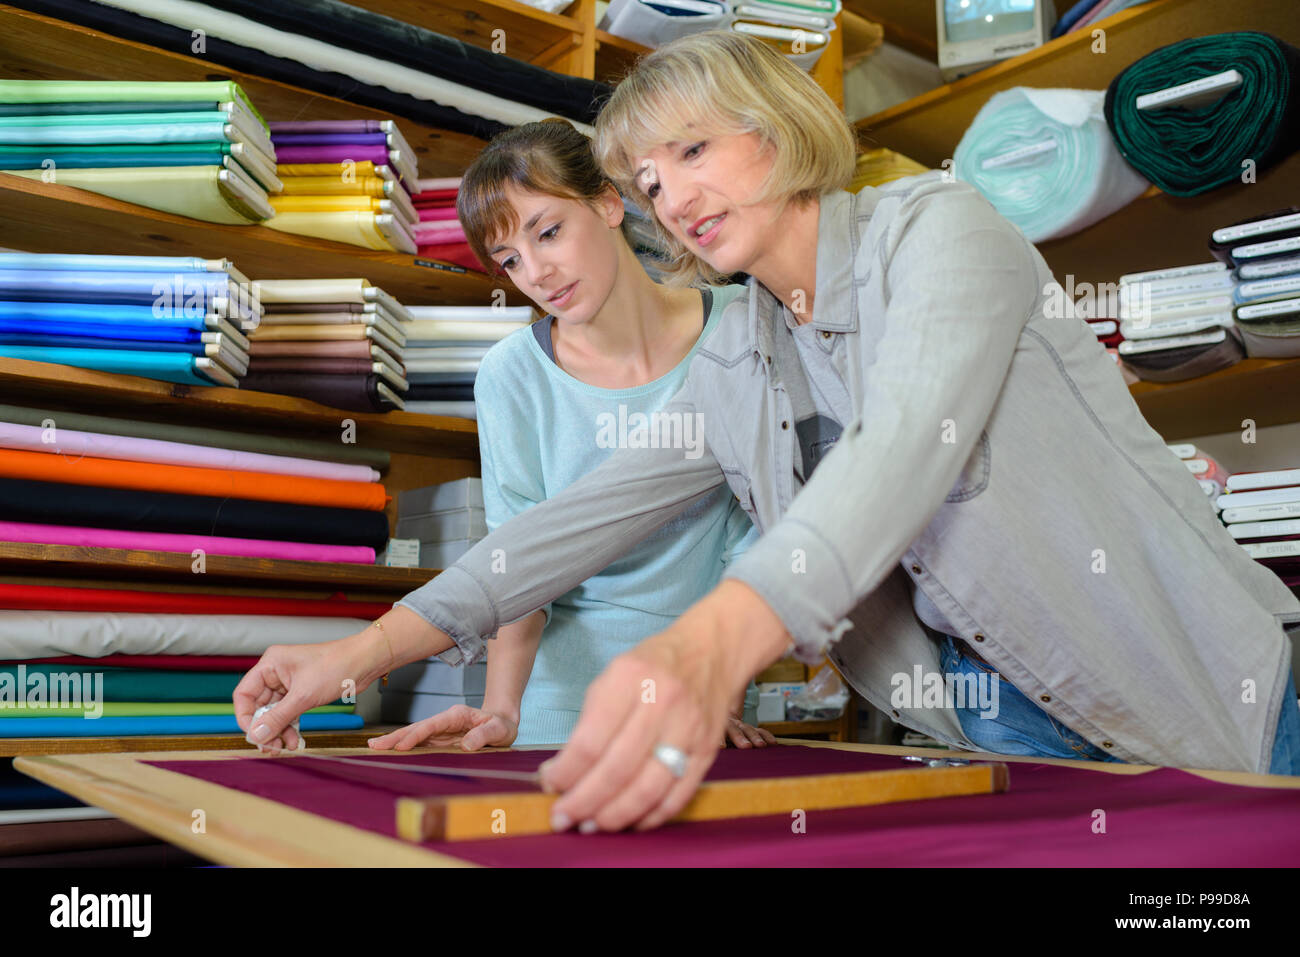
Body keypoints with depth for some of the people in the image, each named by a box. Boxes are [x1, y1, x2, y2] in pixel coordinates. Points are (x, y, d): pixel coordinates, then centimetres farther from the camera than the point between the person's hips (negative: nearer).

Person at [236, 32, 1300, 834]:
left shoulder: (936, 223, -14)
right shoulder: (734, 369, 6)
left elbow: (912, 441, -32)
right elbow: (590, 513, 1)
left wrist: (716, 639, -50)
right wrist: (362, 653, -8)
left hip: (1183, 685, -4)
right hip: (996, 725, 4)